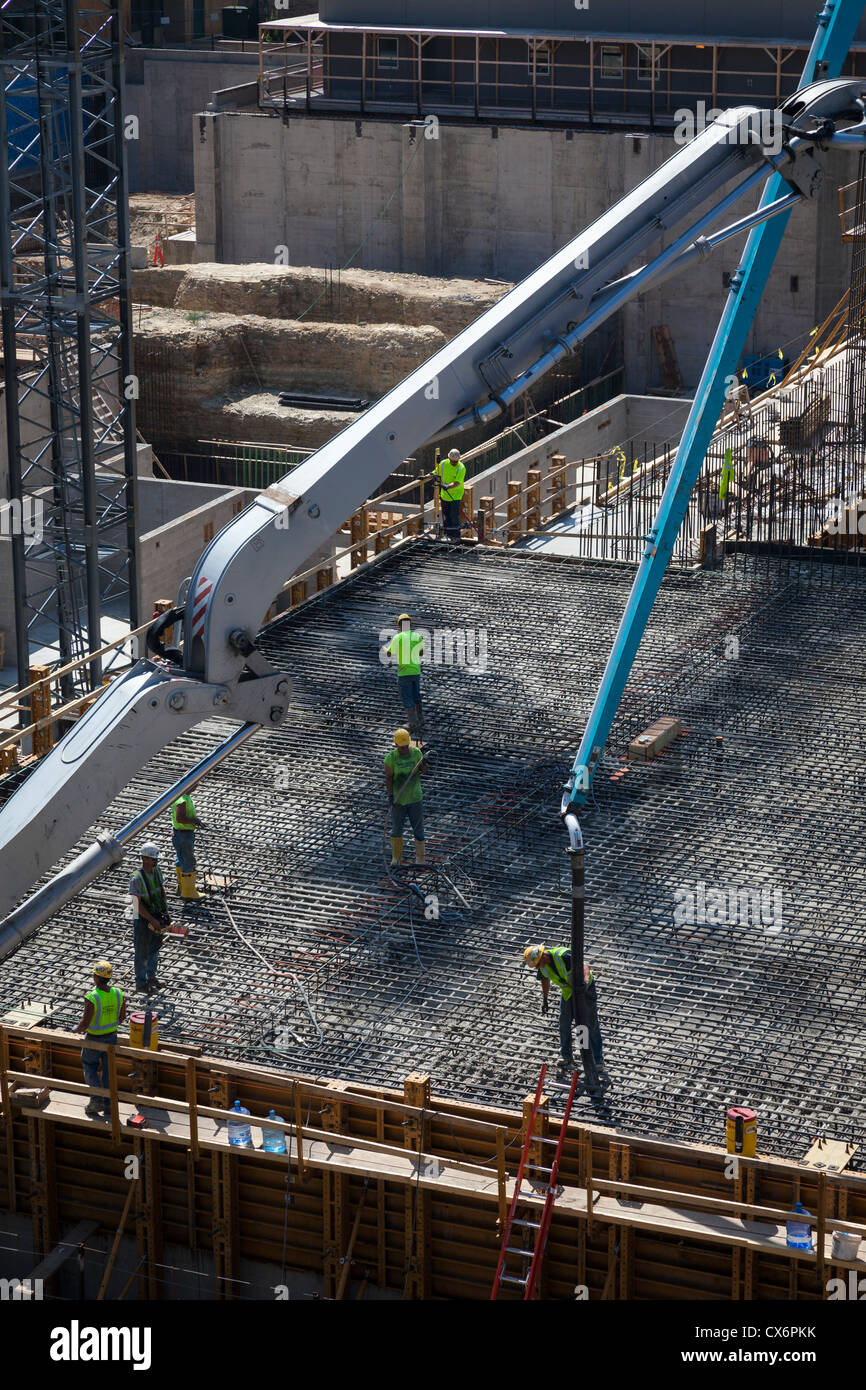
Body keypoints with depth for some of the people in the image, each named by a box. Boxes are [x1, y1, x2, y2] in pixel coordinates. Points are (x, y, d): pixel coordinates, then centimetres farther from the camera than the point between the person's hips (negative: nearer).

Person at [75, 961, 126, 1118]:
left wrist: (77, 1030, -1)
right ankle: (108, 1104, 25)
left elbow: (84, 1024, -24)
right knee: (108, 1069, 17)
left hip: (94, 1039, -4)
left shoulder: (91, 998, -30)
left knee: (89, 1067, 18)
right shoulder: (118, 993, -13)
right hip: (112, 1036, 4)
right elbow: (122, 1016, 2)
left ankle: (96, 1100, 11)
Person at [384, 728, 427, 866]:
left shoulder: (416, 752, -3)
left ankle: (420, 858, 17)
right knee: (396, 829, 10)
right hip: (398, 799, -1)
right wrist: (390, 795, -19)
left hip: (415, 798, 1)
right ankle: (396, 857, 25)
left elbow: (424, 770, 7)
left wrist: (424, 765, -16)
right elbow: (388, 778, -10)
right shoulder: (391, 757, -11)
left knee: (418, 828, 5)